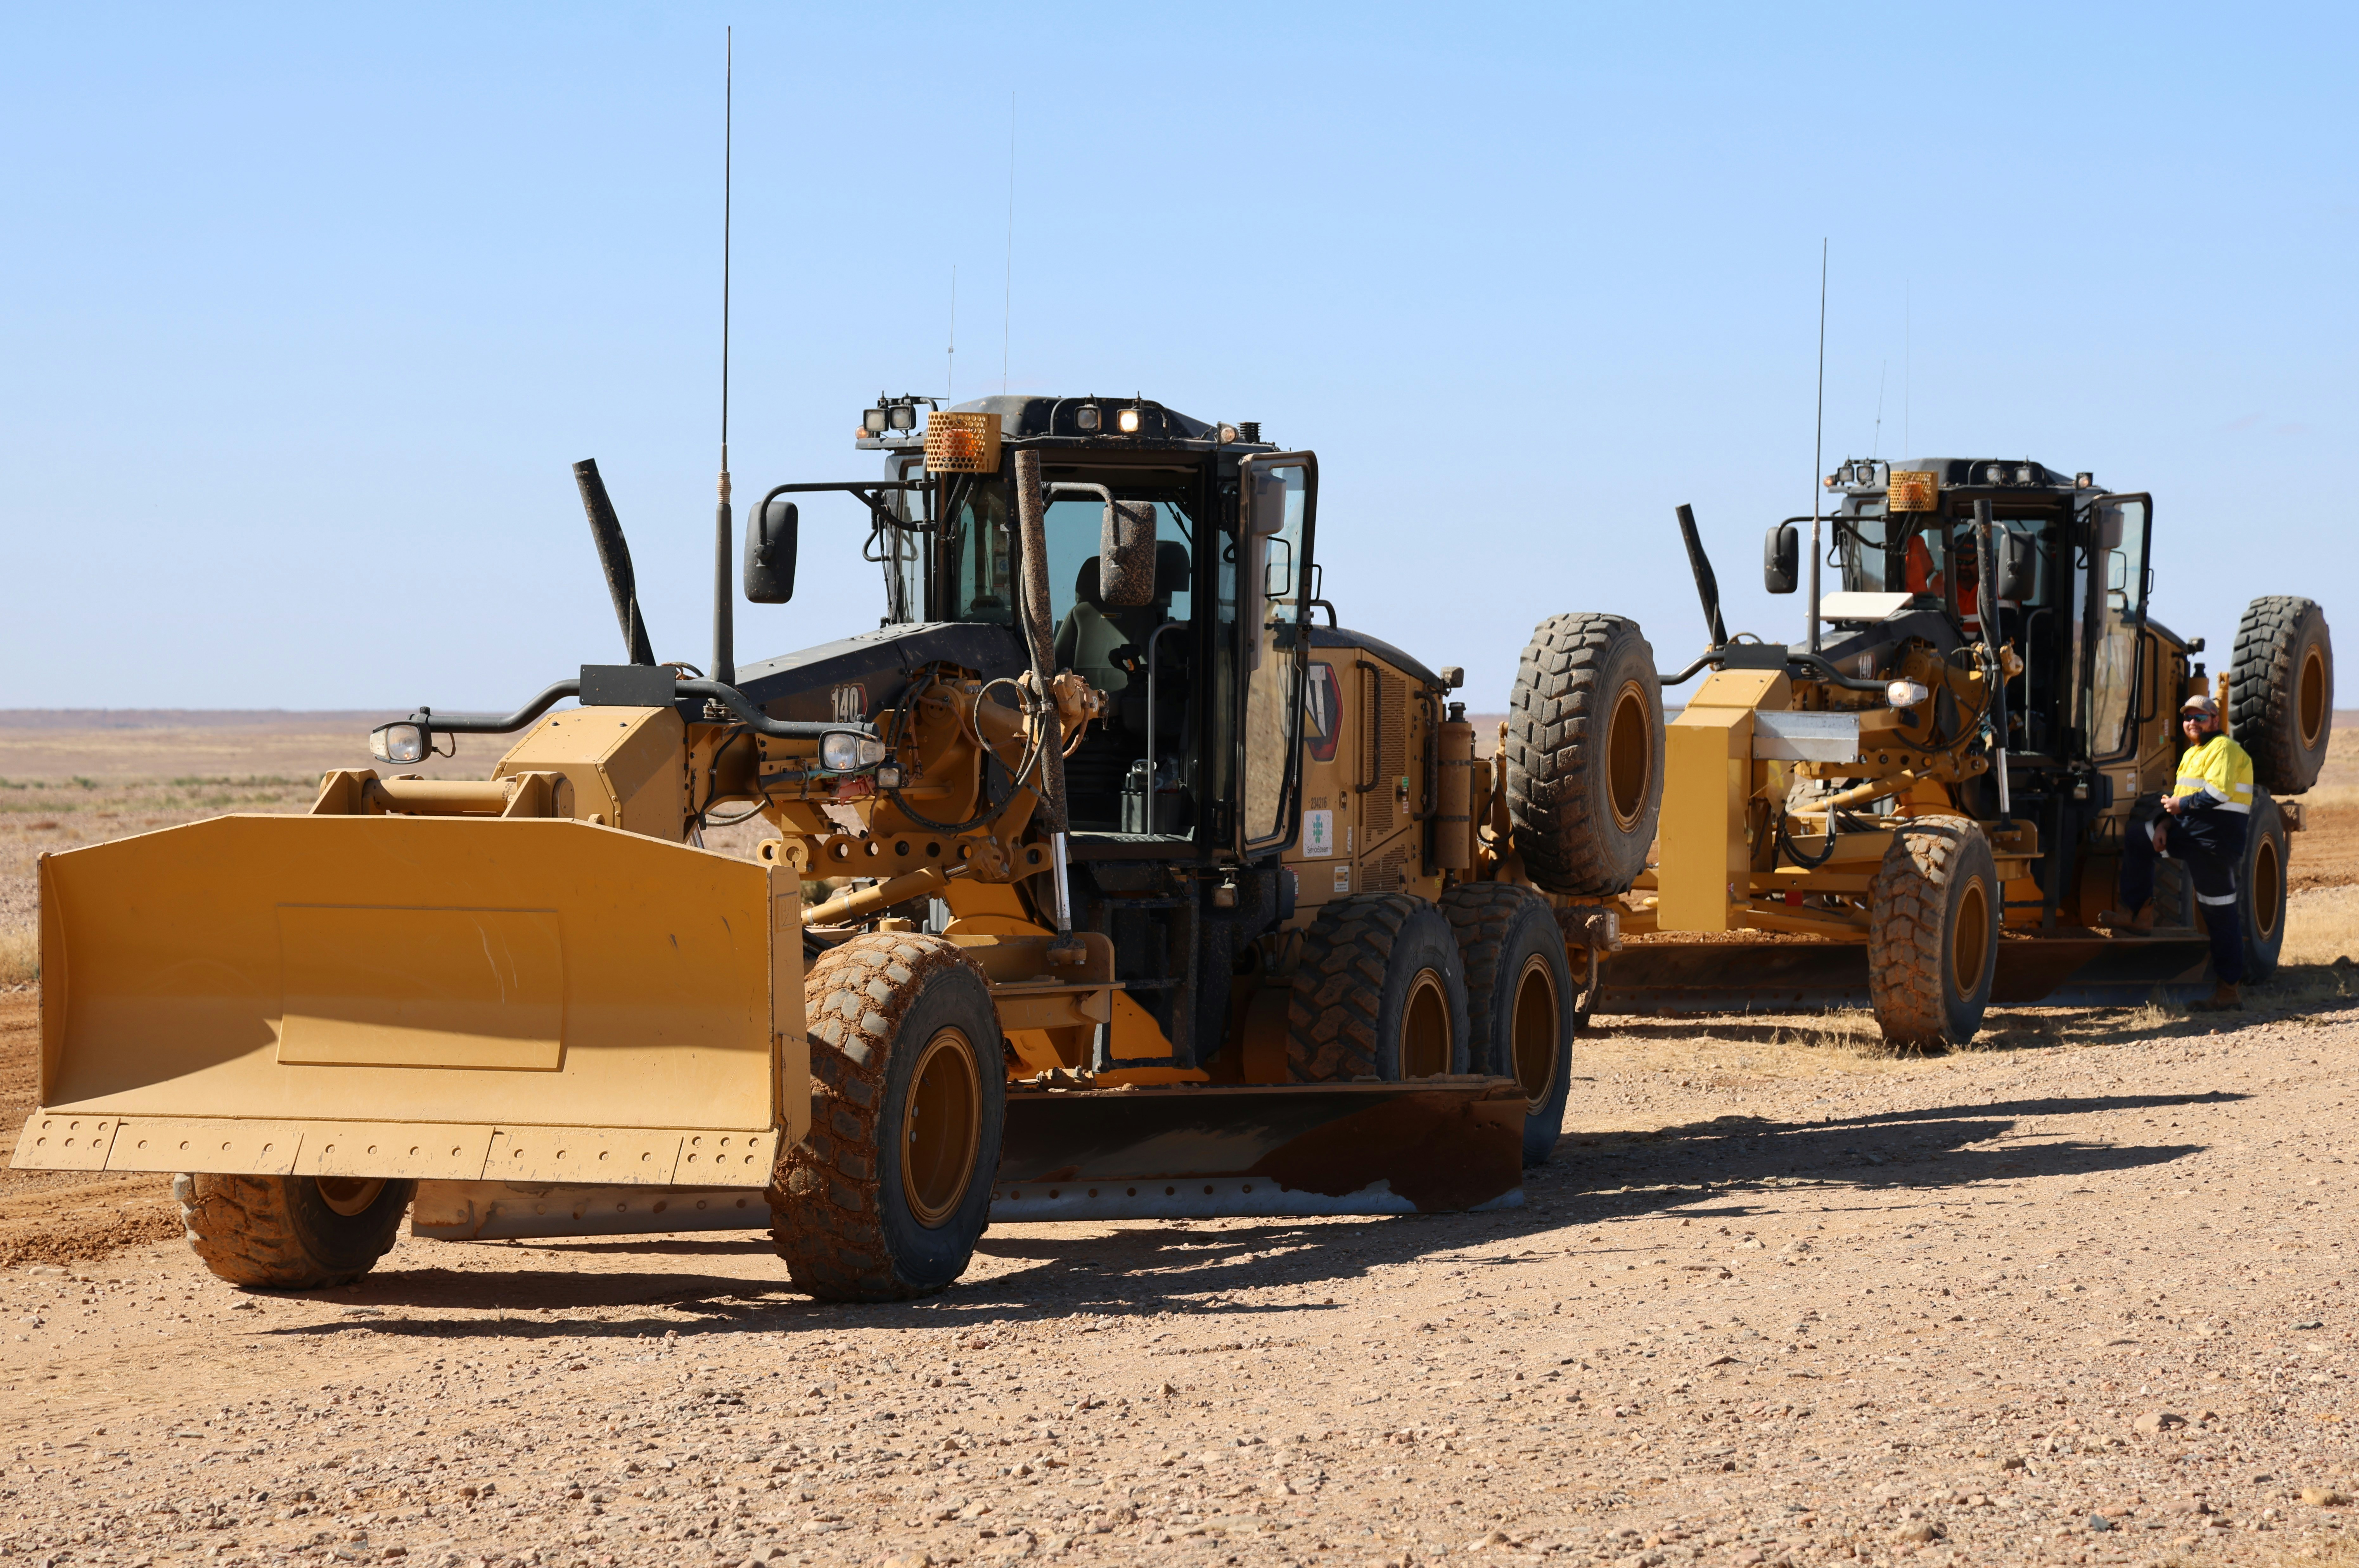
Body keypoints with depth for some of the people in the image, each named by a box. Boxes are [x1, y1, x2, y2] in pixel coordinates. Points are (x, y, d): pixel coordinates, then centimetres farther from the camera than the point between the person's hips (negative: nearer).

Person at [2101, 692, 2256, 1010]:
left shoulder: (2224, 749, -9)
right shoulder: (2191, 754, 21)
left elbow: (2218, 793, -22)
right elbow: (2180, 799, 21)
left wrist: (2181, 805, -11)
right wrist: (2165, 825, 3)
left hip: (2216, 839, -10)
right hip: (2189, 833, 10)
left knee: (2220, 913, -6)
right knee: (2136, 838, 15)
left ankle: (2229, 992, -2)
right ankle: (2139, 912, 12)